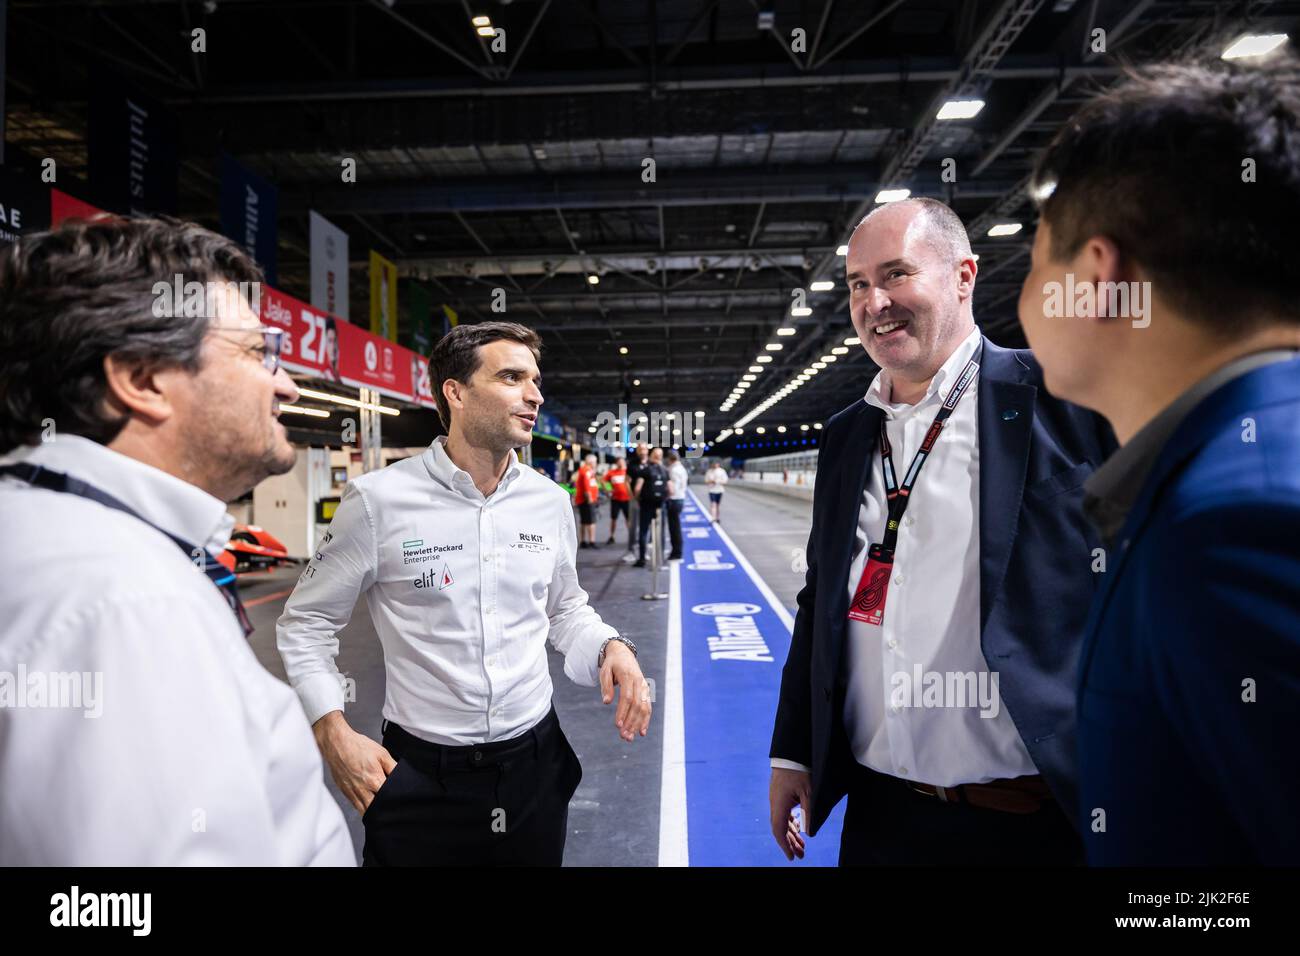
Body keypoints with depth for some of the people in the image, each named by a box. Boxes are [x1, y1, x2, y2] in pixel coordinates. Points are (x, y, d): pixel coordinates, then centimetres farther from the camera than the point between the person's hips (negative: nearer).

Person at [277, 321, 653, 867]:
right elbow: (306, 622, -2)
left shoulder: (550, 501, -2)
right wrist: (333, 733, -12)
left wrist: (611, 647, -7)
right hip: (420, 773, -3)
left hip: (535, 762, 4)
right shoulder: (379, 500, -13)